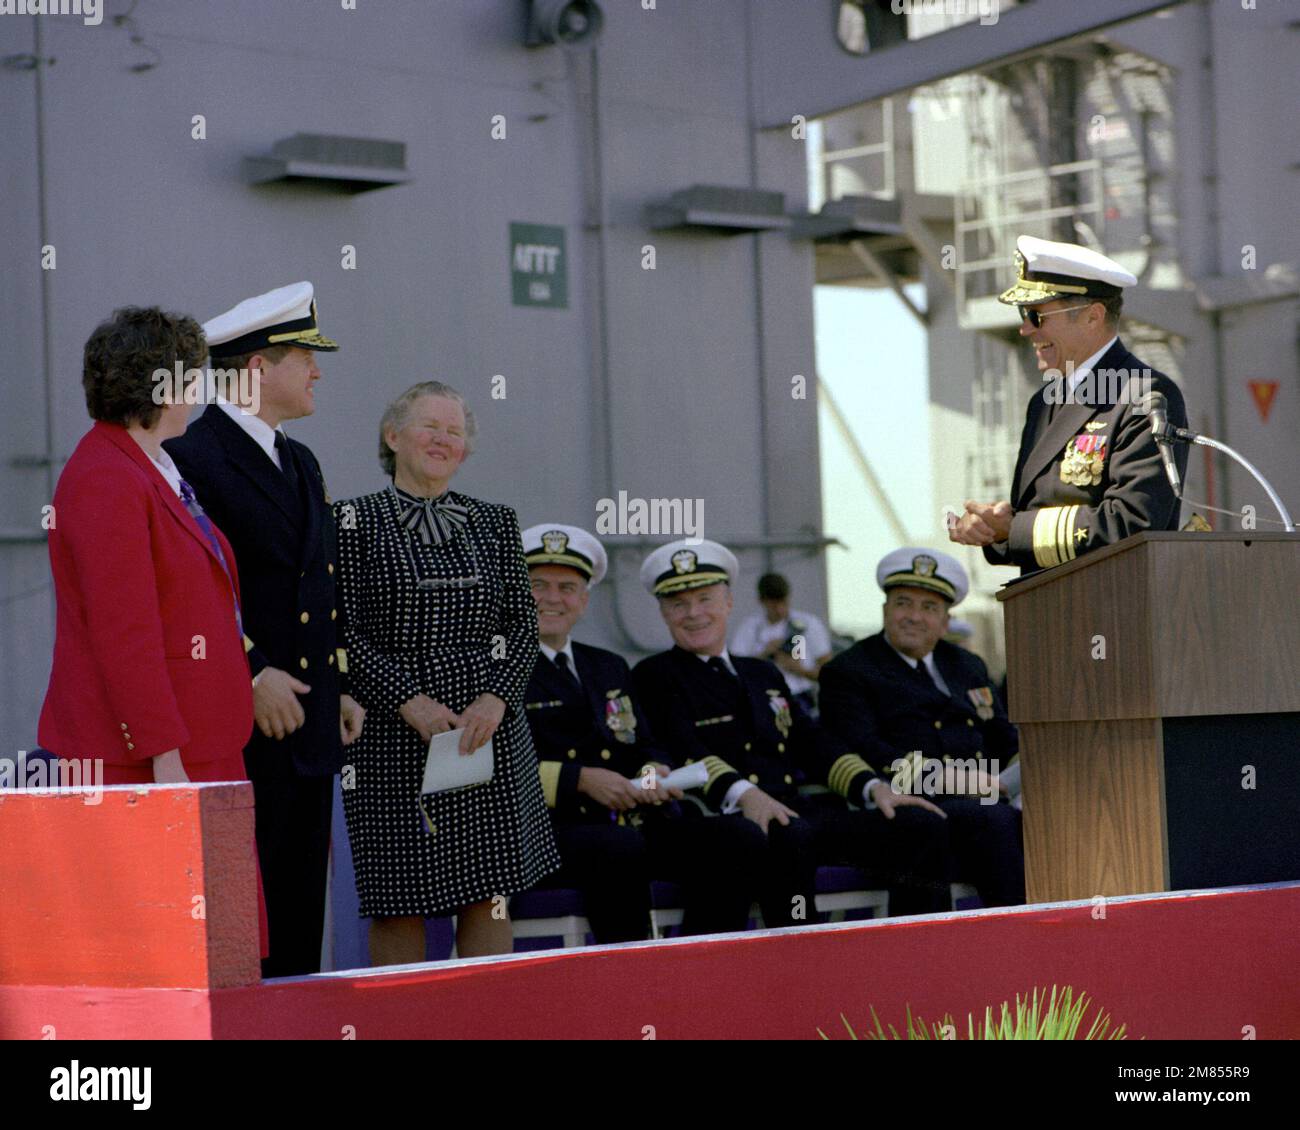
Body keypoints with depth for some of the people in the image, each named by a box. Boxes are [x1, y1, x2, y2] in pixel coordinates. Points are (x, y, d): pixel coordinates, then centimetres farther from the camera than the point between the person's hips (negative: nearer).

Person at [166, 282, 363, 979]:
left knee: (298, 925, 11)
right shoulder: (191, 459, -10)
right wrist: (250, 676, -20)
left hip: (309, 735, 9)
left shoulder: (300, 463, 20)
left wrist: (339, 687, 16)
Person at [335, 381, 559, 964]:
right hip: (394, 732, -3)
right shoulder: (355, 521, 0)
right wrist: (411, 702, -15)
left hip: (490, 727, 4)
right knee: (399, 900, -2)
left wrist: (495, 698, -8)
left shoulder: (495, 522, 12)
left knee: (490, 892, 3)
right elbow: (345, 632, -6)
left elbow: (524, 625, 9)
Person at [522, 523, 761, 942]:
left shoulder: (610, 668, 26)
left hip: (631, 825, 7)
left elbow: (645, 747, 22)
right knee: (622, 847, -37)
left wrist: (652, 772, -2)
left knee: (732, 843, -16)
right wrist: (580, 779, -17)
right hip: (545, 835, -6)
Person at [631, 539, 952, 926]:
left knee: (924, 827, -11)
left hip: (802, 810, 7)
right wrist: (742, 793, -28)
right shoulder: (653, 677, 9)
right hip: (733, 820, -6)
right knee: (790, 837, -40)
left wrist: (873, 786, 2)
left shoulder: (763, 674, 30)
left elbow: (812, 742, 20)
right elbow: (682, 749, -9)